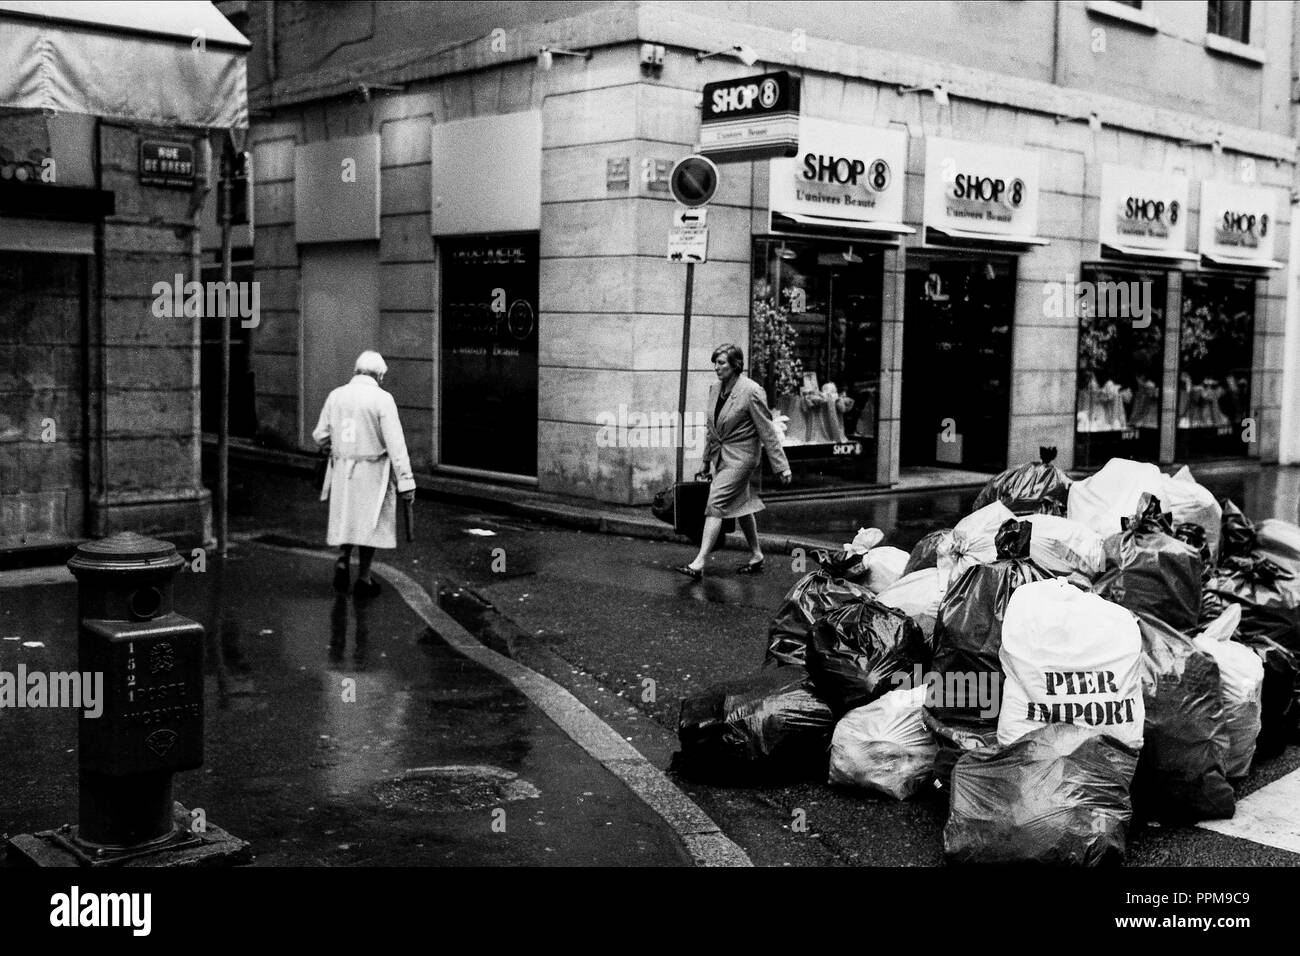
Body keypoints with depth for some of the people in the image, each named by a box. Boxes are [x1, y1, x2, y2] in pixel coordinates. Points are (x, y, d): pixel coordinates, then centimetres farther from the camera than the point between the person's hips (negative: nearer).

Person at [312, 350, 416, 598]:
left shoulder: (336, 395, 1)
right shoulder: (382, 399, -12)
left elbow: (320, 436, 4)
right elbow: (396, 445, -16)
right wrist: (406, 482, -15)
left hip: (342, 469, 4)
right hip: (372, 471, -4)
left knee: (346, 517, 21)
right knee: (370, 522, 9)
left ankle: (342, 561, 3)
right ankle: (363, 578, 12)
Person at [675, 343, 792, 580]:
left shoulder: (751, 391, -17)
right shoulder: (715, 389, 5)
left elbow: (768, 432, -15)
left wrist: (781, 467, -13)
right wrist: (706, 460, 21)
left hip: (740, 458, -8)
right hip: (722, 458, 8)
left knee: (715, 505, -14)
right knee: (741, 507, 16)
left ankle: (699, 564, -14)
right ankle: (756, 557, 30)